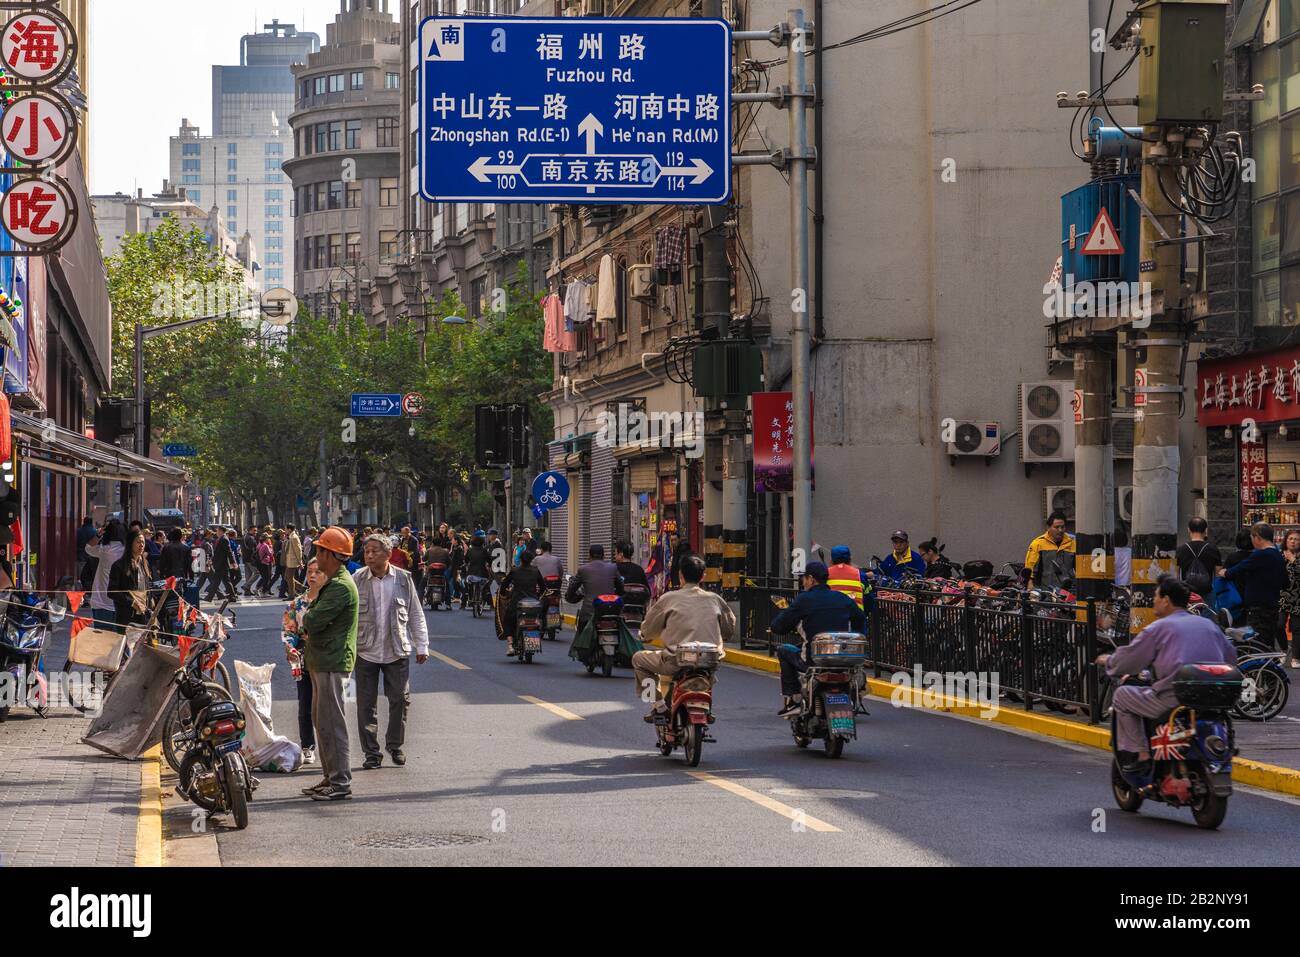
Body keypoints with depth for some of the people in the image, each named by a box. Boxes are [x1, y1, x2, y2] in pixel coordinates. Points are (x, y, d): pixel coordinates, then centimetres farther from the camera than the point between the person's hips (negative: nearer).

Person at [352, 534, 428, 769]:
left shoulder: (404, 579, 1)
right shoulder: (357, 580, -2)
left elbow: (416, 614, 8)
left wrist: (422, 645, 6)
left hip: (397, 651, 1)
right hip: (366, 651, -1)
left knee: (400, 699, 5)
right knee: (366, 704, 2)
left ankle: (395, 745, 23)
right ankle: (371, 752, 11)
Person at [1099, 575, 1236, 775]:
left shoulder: (1158, 628, 1)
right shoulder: (1209, 625, 18)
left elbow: (1127, 659, 4)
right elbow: (1231, 657, 26)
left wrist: (1108, 661, 25)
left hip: (1174, 700, -6)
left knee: (1122, 695, 12)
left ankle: (1141, 754, 2)